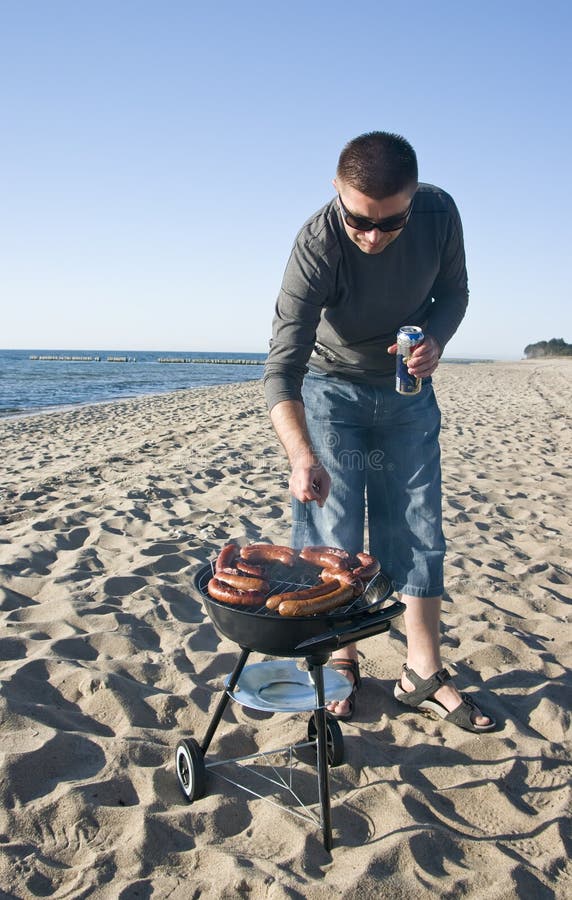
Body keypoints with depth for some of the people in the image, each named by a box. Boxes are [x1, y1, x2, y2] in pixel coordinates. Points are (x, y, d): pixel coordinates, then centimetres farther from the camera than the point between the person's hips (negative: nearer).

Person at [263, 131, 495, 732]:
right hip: (332, 389, -3)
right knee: (332, 535, -3)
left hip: (408, 390, 3)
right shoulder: (317, 246, -29)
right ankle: (342, 662, 16)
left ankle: (423, 673, 15)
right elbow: (282, 368, -34)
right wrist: (301, 455, -50)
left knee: (419, 532, 3)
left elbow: (453, 291, 1)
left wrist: (435, 338, -22)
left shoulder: (439, 213, -18)